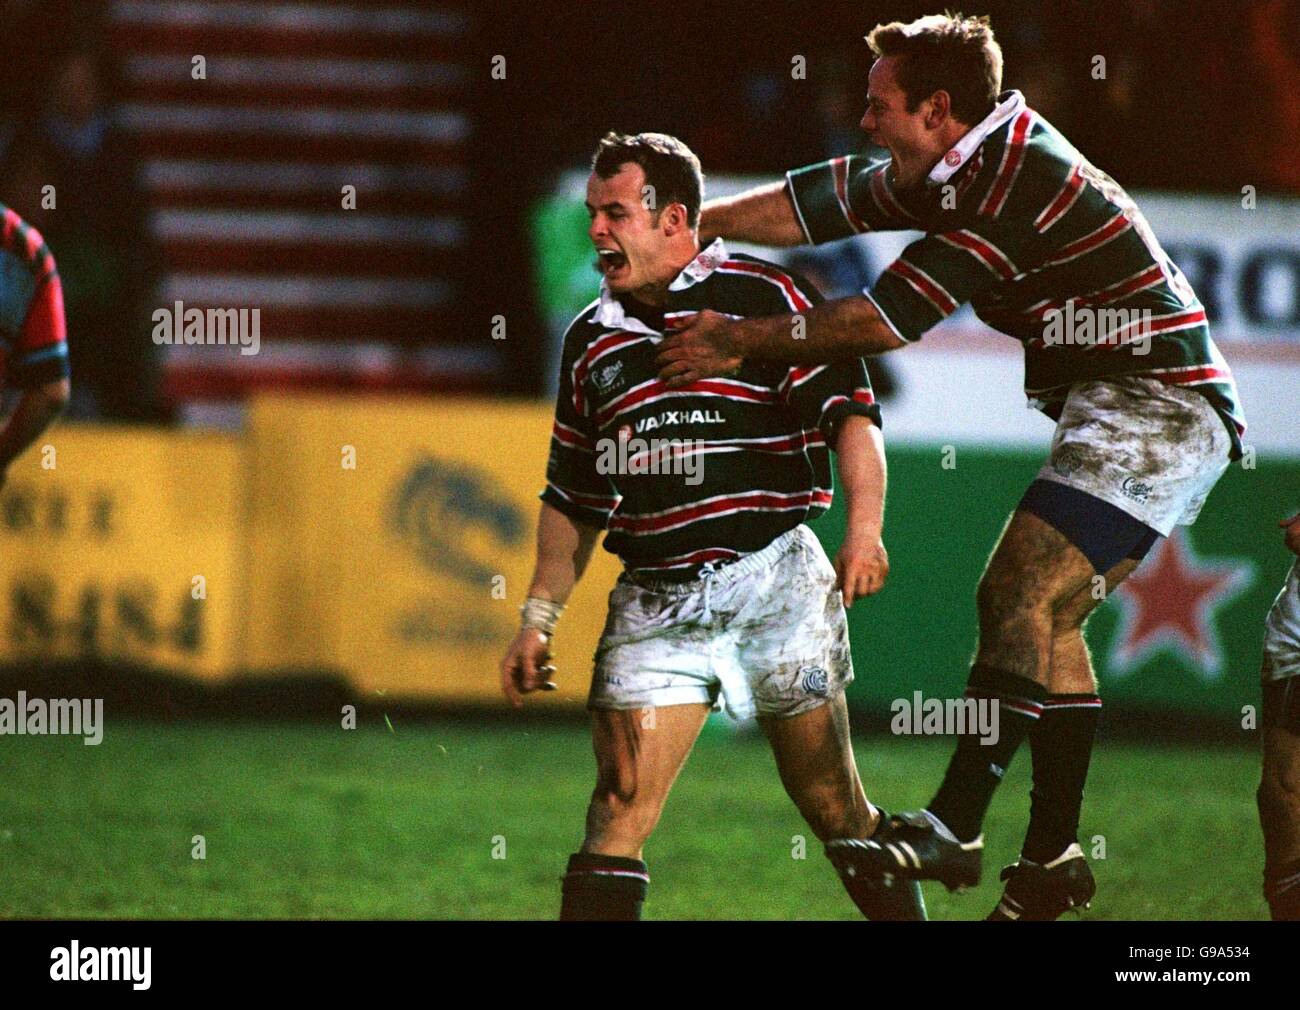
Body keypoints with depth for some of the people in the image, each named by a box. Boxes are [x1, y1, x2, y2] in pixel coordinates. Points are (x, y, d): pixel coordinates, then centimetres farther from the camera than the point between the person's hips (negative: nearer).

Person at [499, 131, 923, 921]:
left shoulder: (766, 296, -1)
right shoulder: (591, 342, 15)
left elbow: (851, 413, -7)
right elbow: (573, 499, 21)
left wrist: (865, 528, -22)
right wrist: (540, 616, 14)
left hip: (775, 581, -3)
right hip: (655, 599, 4)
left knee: (834, 806, 5)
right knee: (620, 810, -9)